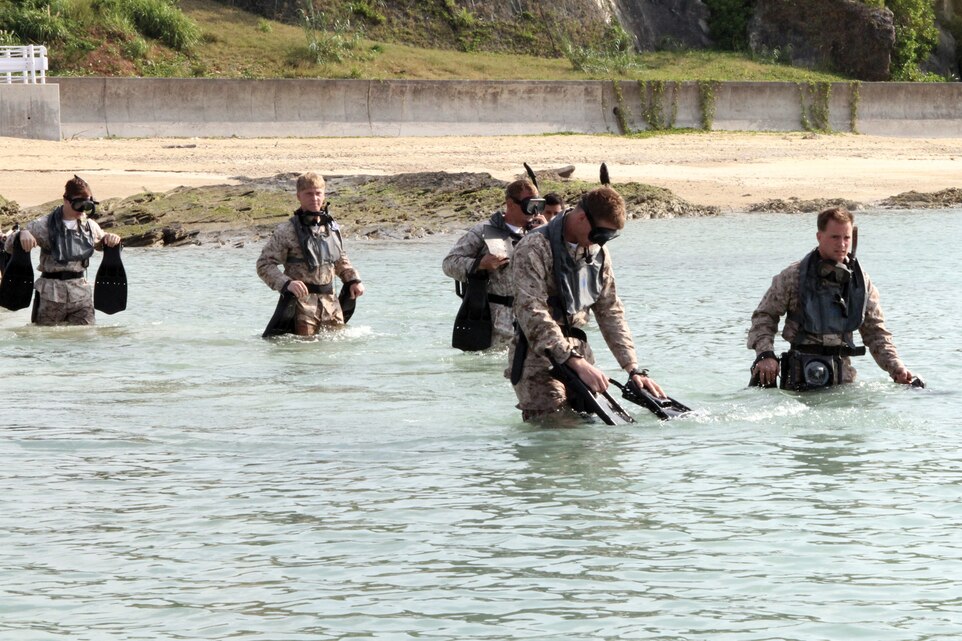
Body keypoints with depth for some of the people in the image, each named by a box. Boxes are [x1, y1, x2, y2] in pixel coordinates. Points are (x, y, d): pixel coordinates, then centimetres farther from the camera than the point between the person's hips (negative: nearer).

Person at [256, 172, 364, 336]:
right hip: (301, 302, -5)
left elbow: (341, 259, 29)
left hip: (330, 302, 5)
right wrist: (286, 283, -24)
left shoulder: (332, 227, 12)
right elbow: (264, 264, -9)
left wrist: (353, 280, 13)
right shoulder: (287, 231, -5)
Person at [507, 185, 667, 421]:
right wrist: (577, 362, -31)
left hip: (578, 349, 7)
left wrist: (634, 369, 4)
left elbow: (610, 312, 14)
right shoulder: (534, 249, -14)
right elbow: (532, 313, -24)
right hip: (538, 355, -7)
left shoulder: (598, 253, 11)